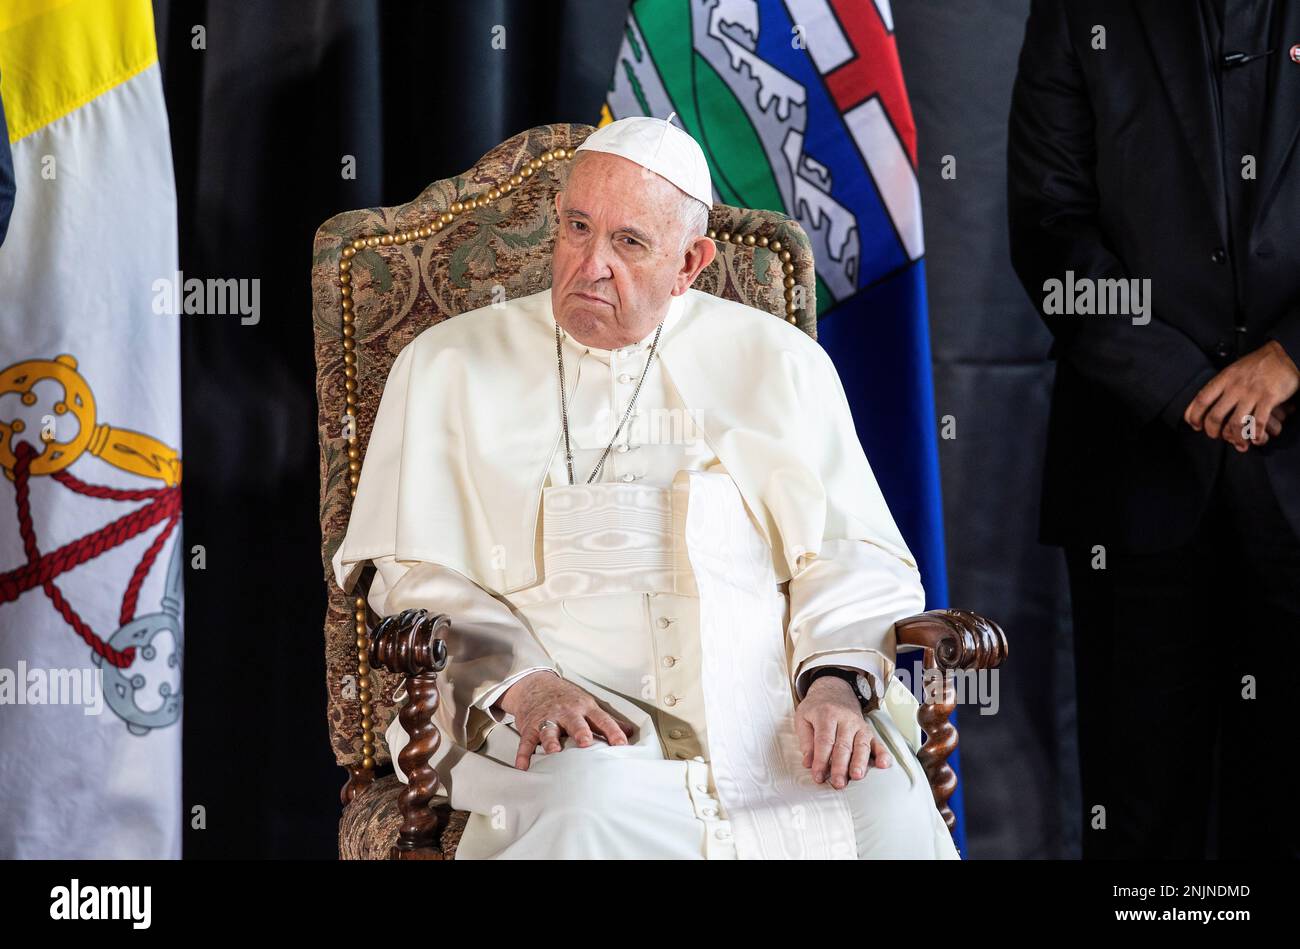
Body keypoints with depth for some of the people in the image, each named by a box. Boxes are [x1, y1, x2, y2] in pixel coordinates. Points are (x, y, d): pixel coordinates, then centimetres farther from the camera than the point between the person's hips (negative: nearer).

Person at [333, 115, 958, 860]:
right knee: (586, 813, -37)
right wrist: (520, 681, -14)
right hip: (567, 722, -2)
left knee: (895, 817, -27)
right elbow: (418, 574, 5)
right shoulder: (449, 367, 12)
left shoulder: (777, 363, 16)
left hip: (768, 712, 2)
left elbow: (851, 554, 12)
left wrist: (837, 682, -9)